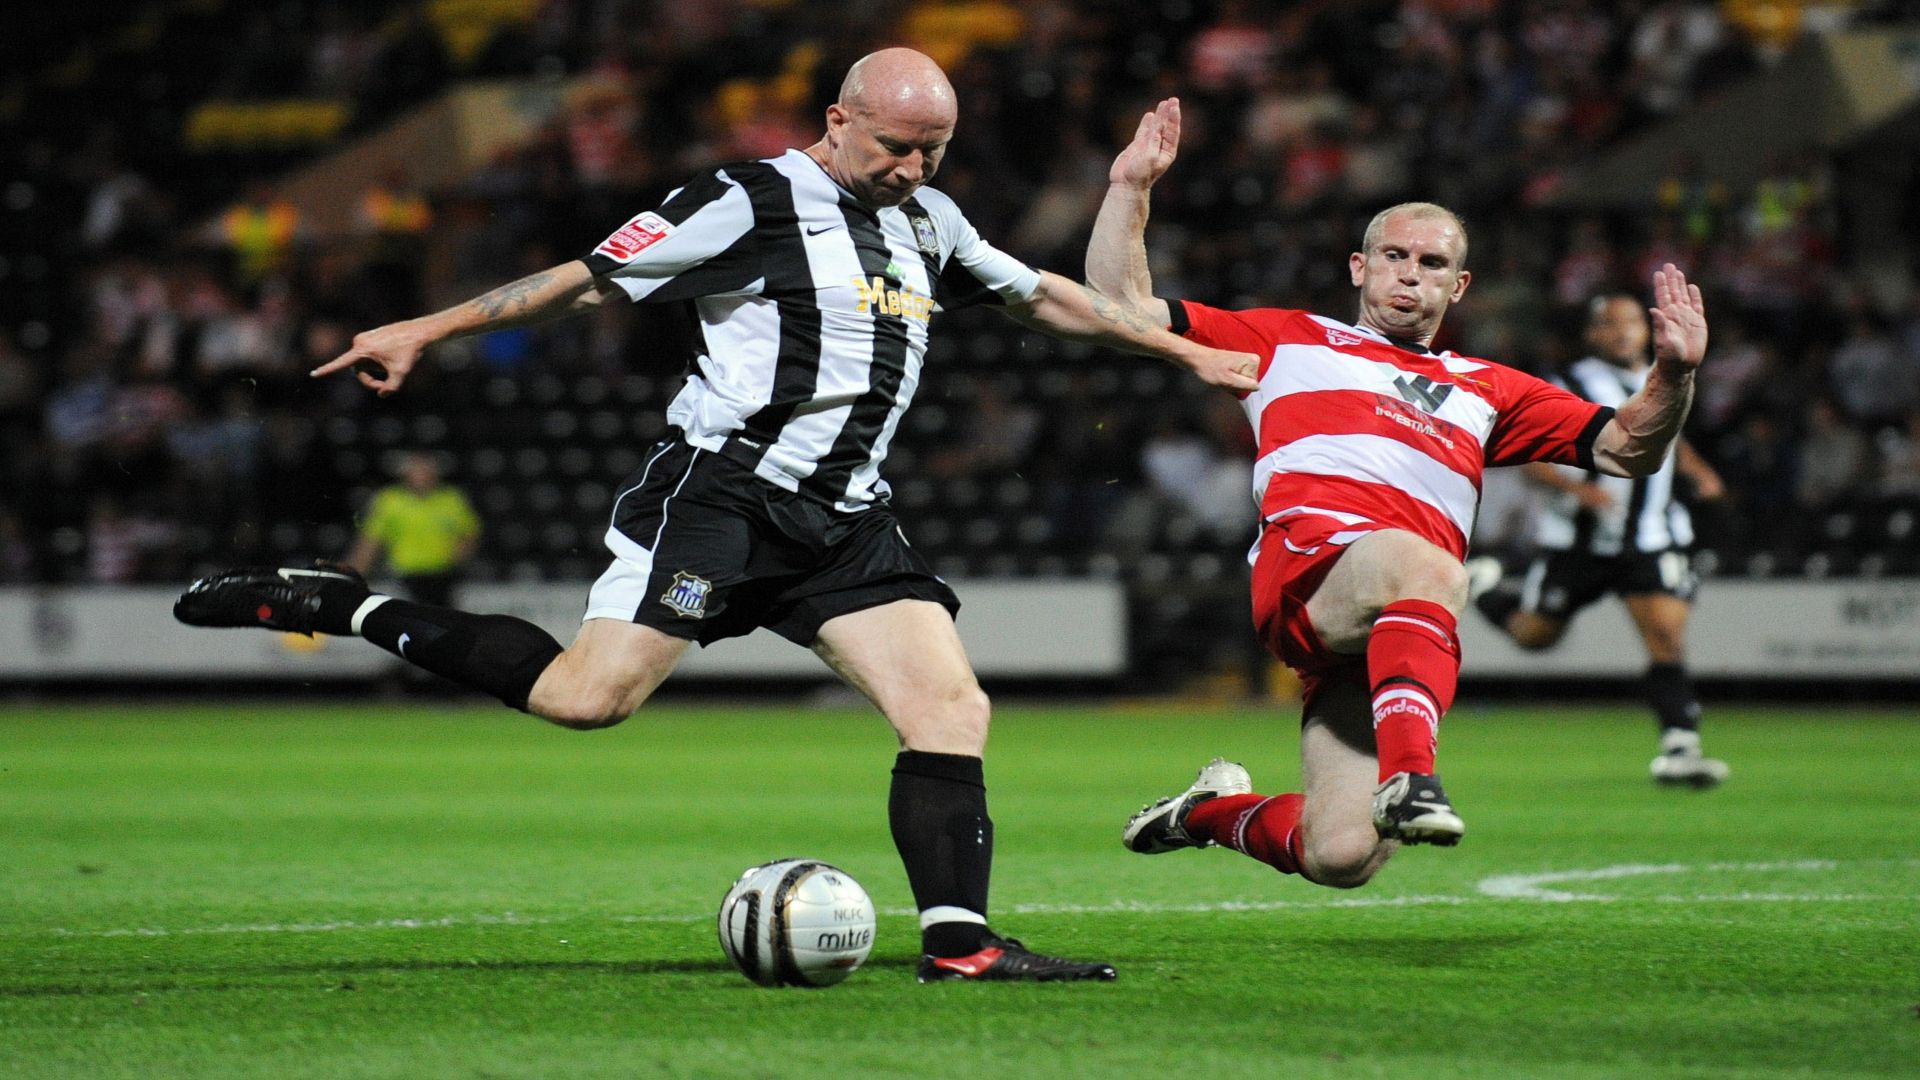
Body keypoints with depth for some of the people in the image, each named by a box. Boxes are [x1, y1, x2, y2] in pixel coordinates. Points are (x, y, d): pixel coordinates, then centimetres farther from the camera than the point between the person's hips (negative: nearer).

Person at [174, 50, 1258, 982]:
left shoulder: (928, 220, 17)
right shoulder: (755, 198, -6)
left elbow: (1045, 296, 29)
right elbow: (593, 275, -5)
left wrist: (1186, 351, 30)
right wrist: (424, 332, -6)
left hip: (848, 522, 7)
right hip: (722, 491, -7)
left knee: (952, 706, -8)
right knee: (588, 695, -17)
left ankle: (960, 944, -9)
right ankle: (342, 608, -5)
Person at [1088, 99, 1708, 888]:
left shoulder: (1487, 392, 33)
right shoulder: (1289, 341, 28)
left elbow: (1624, 450, 25)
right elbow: (1121, 305, 27)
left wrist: (1673, 374, 7)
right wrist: (1130, 188, 19)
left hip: (1397, 631, 3)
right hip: (1306, 564, -3)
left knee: (1340, 859, -13)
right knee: (1426, 565, -40)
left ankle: (1217, 812, 19)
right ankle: (1406, 776, -52)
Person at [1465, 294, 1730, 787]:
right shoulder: (1574, 389, -12)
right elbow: (1529, 457, -13)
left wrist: (1698, 471, 8)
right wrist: (1580, 488, -28)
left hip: (1651, 540, 3)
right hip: (1579, 539, -3)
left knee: (1668, 636, -14)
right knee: (1535, 634, 14)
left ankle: (1679, 747, -16)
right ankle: (1483, 587, 45)